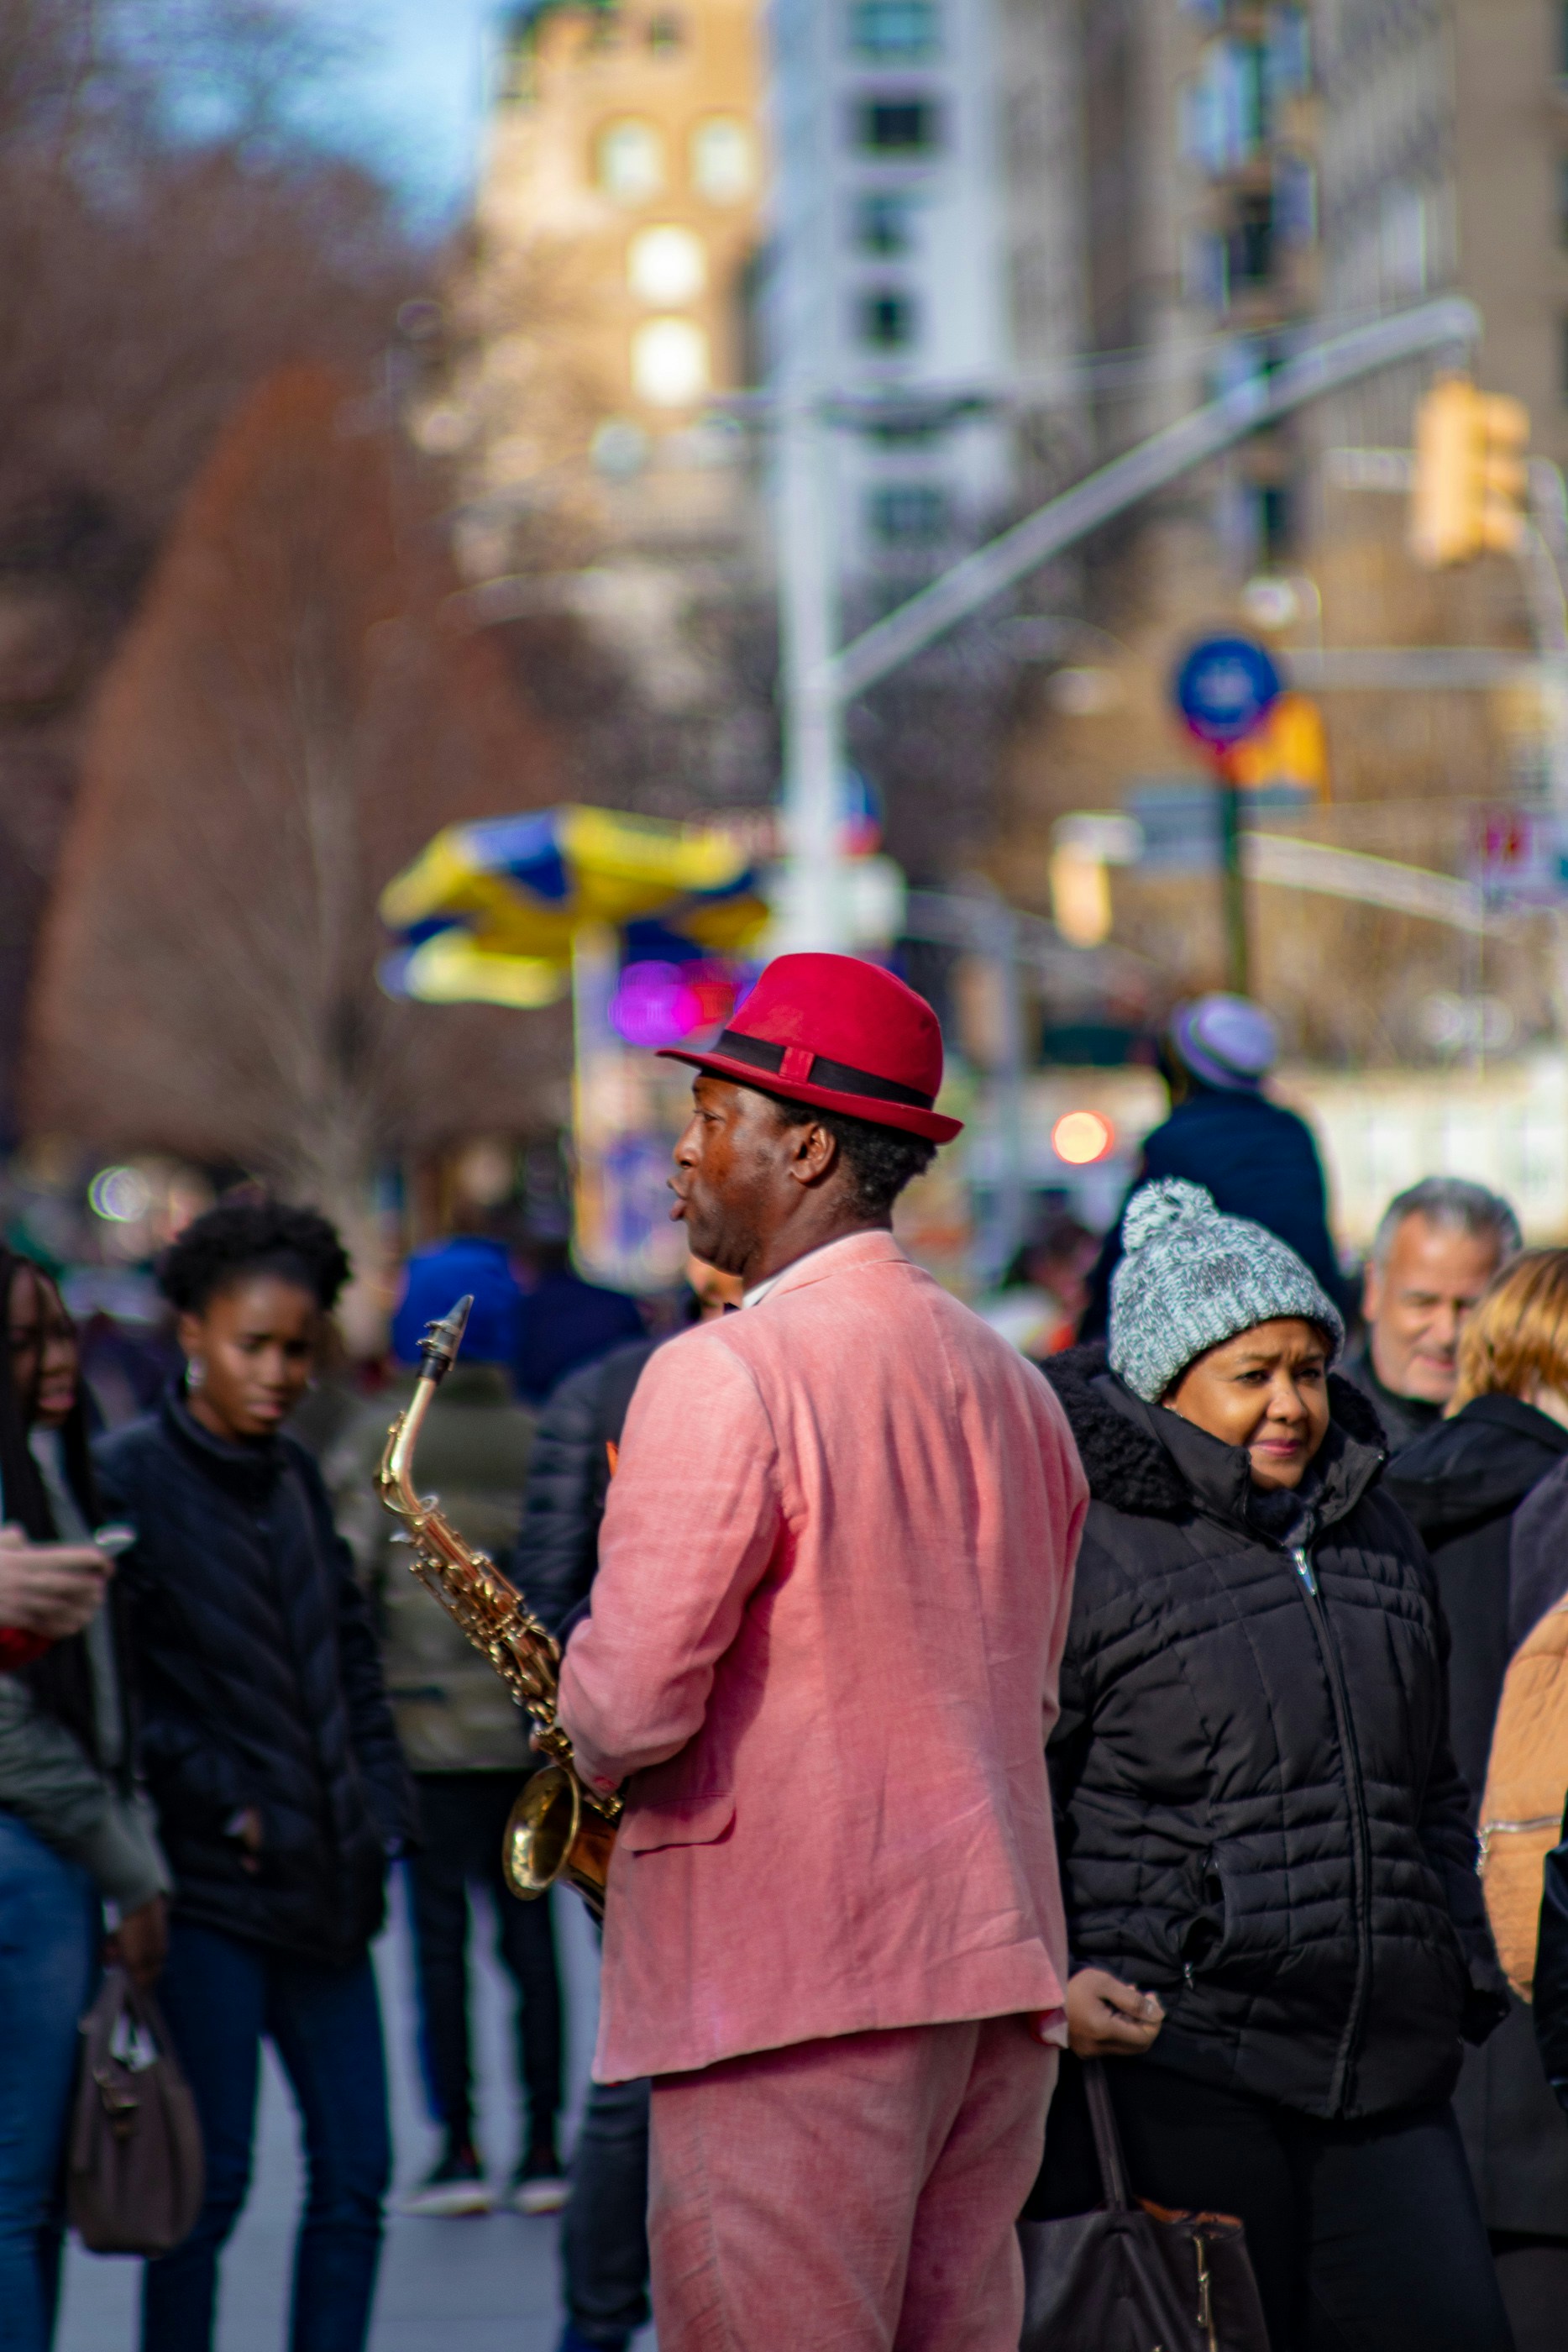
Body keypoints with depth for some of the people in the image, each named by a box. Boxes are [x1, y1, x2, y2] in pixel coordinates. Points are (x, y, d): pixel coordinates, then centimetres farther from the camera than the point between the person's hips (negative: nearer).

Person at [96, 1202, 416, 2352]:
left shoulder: (295, 1476, 13)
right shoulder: (130, 1476, -8)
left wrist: (380, 1805, 8)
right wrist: (224, 1810, -13)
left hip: (325, 1878, 7)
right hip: (212, 1881, -6)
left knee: (355, 2169, 5)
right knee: (211, 2179, -3)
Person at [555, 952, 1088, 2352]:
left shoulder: (725, 1375, -12)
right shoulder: (1010, 1384, 14)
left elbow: (631, 1705, -17)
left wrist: (588, 1736, 5)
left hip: (791, 1987, -8)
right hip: (1000, 1972, 8)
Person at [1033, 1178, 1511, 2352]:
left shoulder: (1377, 1529, 18)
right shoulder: (1085, 1540, -3)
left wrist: (1466, 1977, 19)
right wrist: (1046, 1978, -18)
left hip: (1386, 2074, 6)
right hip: (1179, 2066, -6)